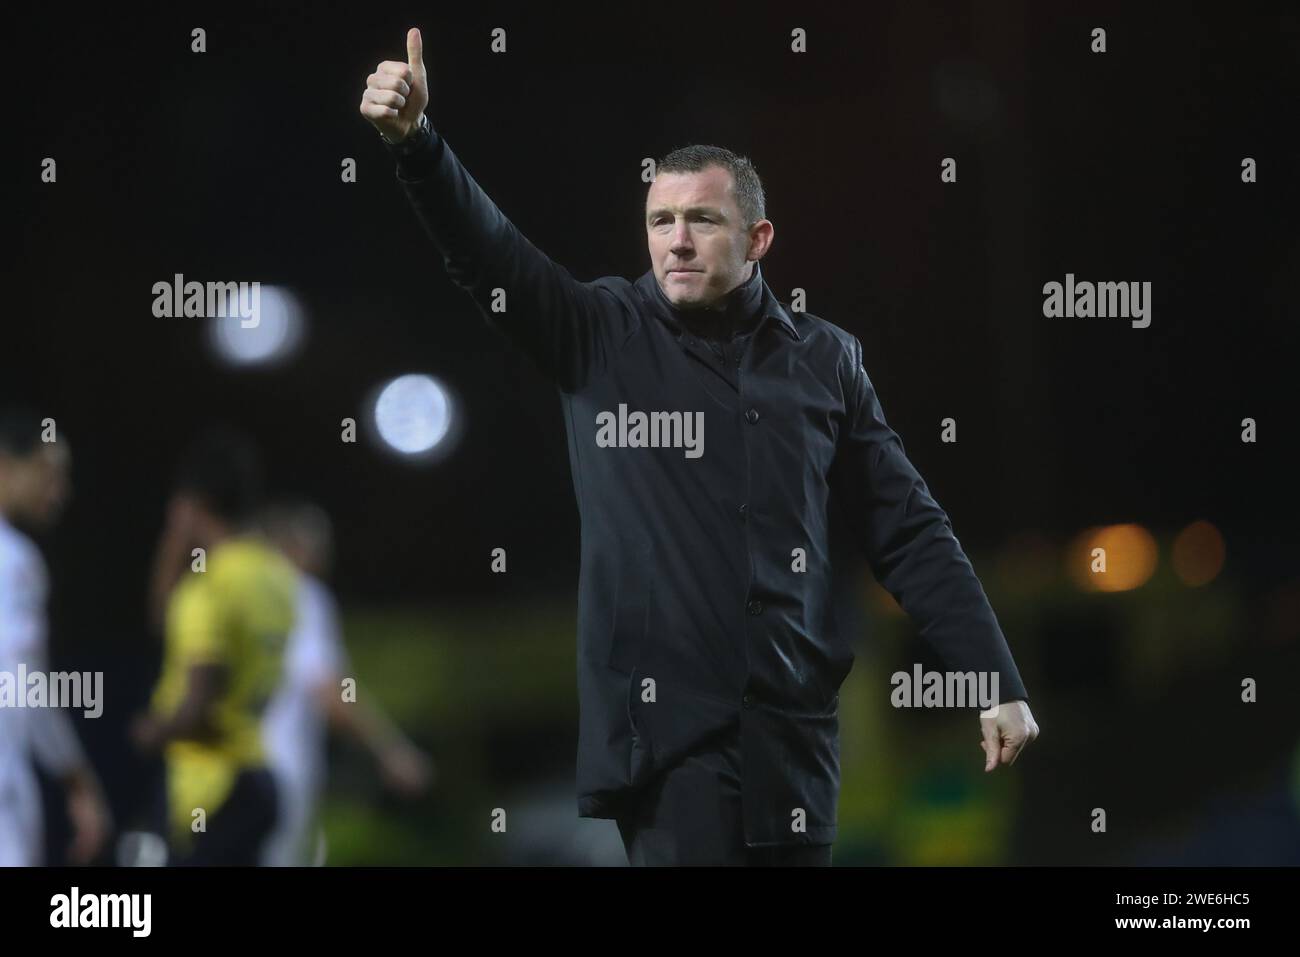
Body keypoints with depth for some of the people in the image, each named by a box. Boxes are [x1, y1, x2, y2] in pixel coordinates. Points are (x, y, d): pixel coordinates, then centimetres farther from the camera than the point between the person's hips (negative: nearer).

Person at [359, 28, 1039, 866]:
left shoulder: (824, 360, 8)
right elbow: (484, 247, -13)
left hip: (793, 716, 3)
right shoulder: (600, 335, 1)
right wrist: (414, 140, -31)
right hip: (666, 718, -3)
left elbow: (910, 535, 10)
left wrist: (1001, 684, 5)